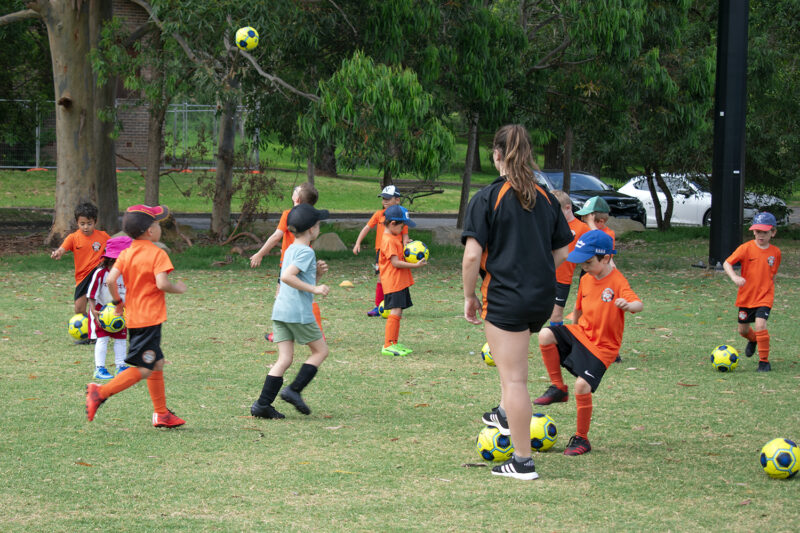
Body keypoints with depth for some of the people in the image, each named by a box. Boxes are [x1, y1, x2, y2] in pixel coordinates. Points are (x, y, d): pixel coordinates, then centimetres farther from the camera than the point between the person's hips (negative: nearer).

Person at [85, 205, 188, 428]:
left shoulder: (125, 254, 6)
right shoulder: (158, 254, -12)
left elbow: (110, 280, -3)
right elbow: (162, 283, -22)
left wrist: (118, 301, 11)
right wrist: (178, 288, -3)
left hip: (133, 316, 8)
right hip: (150, 318, -8)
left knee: (156, 363, 17)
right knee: (143, 370, -6)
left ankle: (162, 414, 21)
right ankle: (100, 392, -15)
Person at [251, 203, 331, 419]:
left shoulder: (290, 250, 19)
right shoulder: (306, 252, -9)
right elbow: (286, 277, -24)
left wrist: (317, 274, 11)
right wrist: (314, 289, -19)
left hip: (280, 310, 8)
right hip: (298, 312, -8)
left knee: (284, 359, 6)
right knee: (320, 351, 8)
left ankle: (262, 404, -3)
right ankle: (294, 390, -1)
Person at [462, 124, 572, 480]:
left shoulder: (487, 198, -9)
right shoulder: (546, 199, 6)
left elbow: (472, 255, -14)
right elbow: (561, 252, 10)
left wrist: (469, 296, -2)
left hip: (505, 297, -6)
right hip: (543, 297, 6)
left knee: (514, 379, -2)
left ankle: (522, 462, 0)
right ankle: (506, 414, 37)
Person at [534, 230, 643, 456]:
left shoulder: (617, 282, -16)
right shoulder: (586, 280, 7)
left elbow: (638, 303, -33)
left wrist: (628, 305, -55)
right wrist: (573, 332, 32)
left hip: (602, 346, -6)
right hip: (580, 333, 7)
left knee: (582, 386, -19)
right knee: (545, 335, -19)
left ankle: (581, 439, -1)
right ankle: (557, 388, -3)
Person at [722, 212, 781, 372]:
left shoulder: (775, 252, -1)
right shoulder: (746, 248, -9)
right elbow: (727, 263, -13)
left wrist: (768, 287, 11)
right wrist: (734, 277, -29)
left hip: (764, 297, -1)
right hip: (746, 296, 1)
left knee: (760, 325, -21)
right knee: (743, 330, 13)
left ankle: (764, 361, -6)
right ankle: (753, 340, 51)